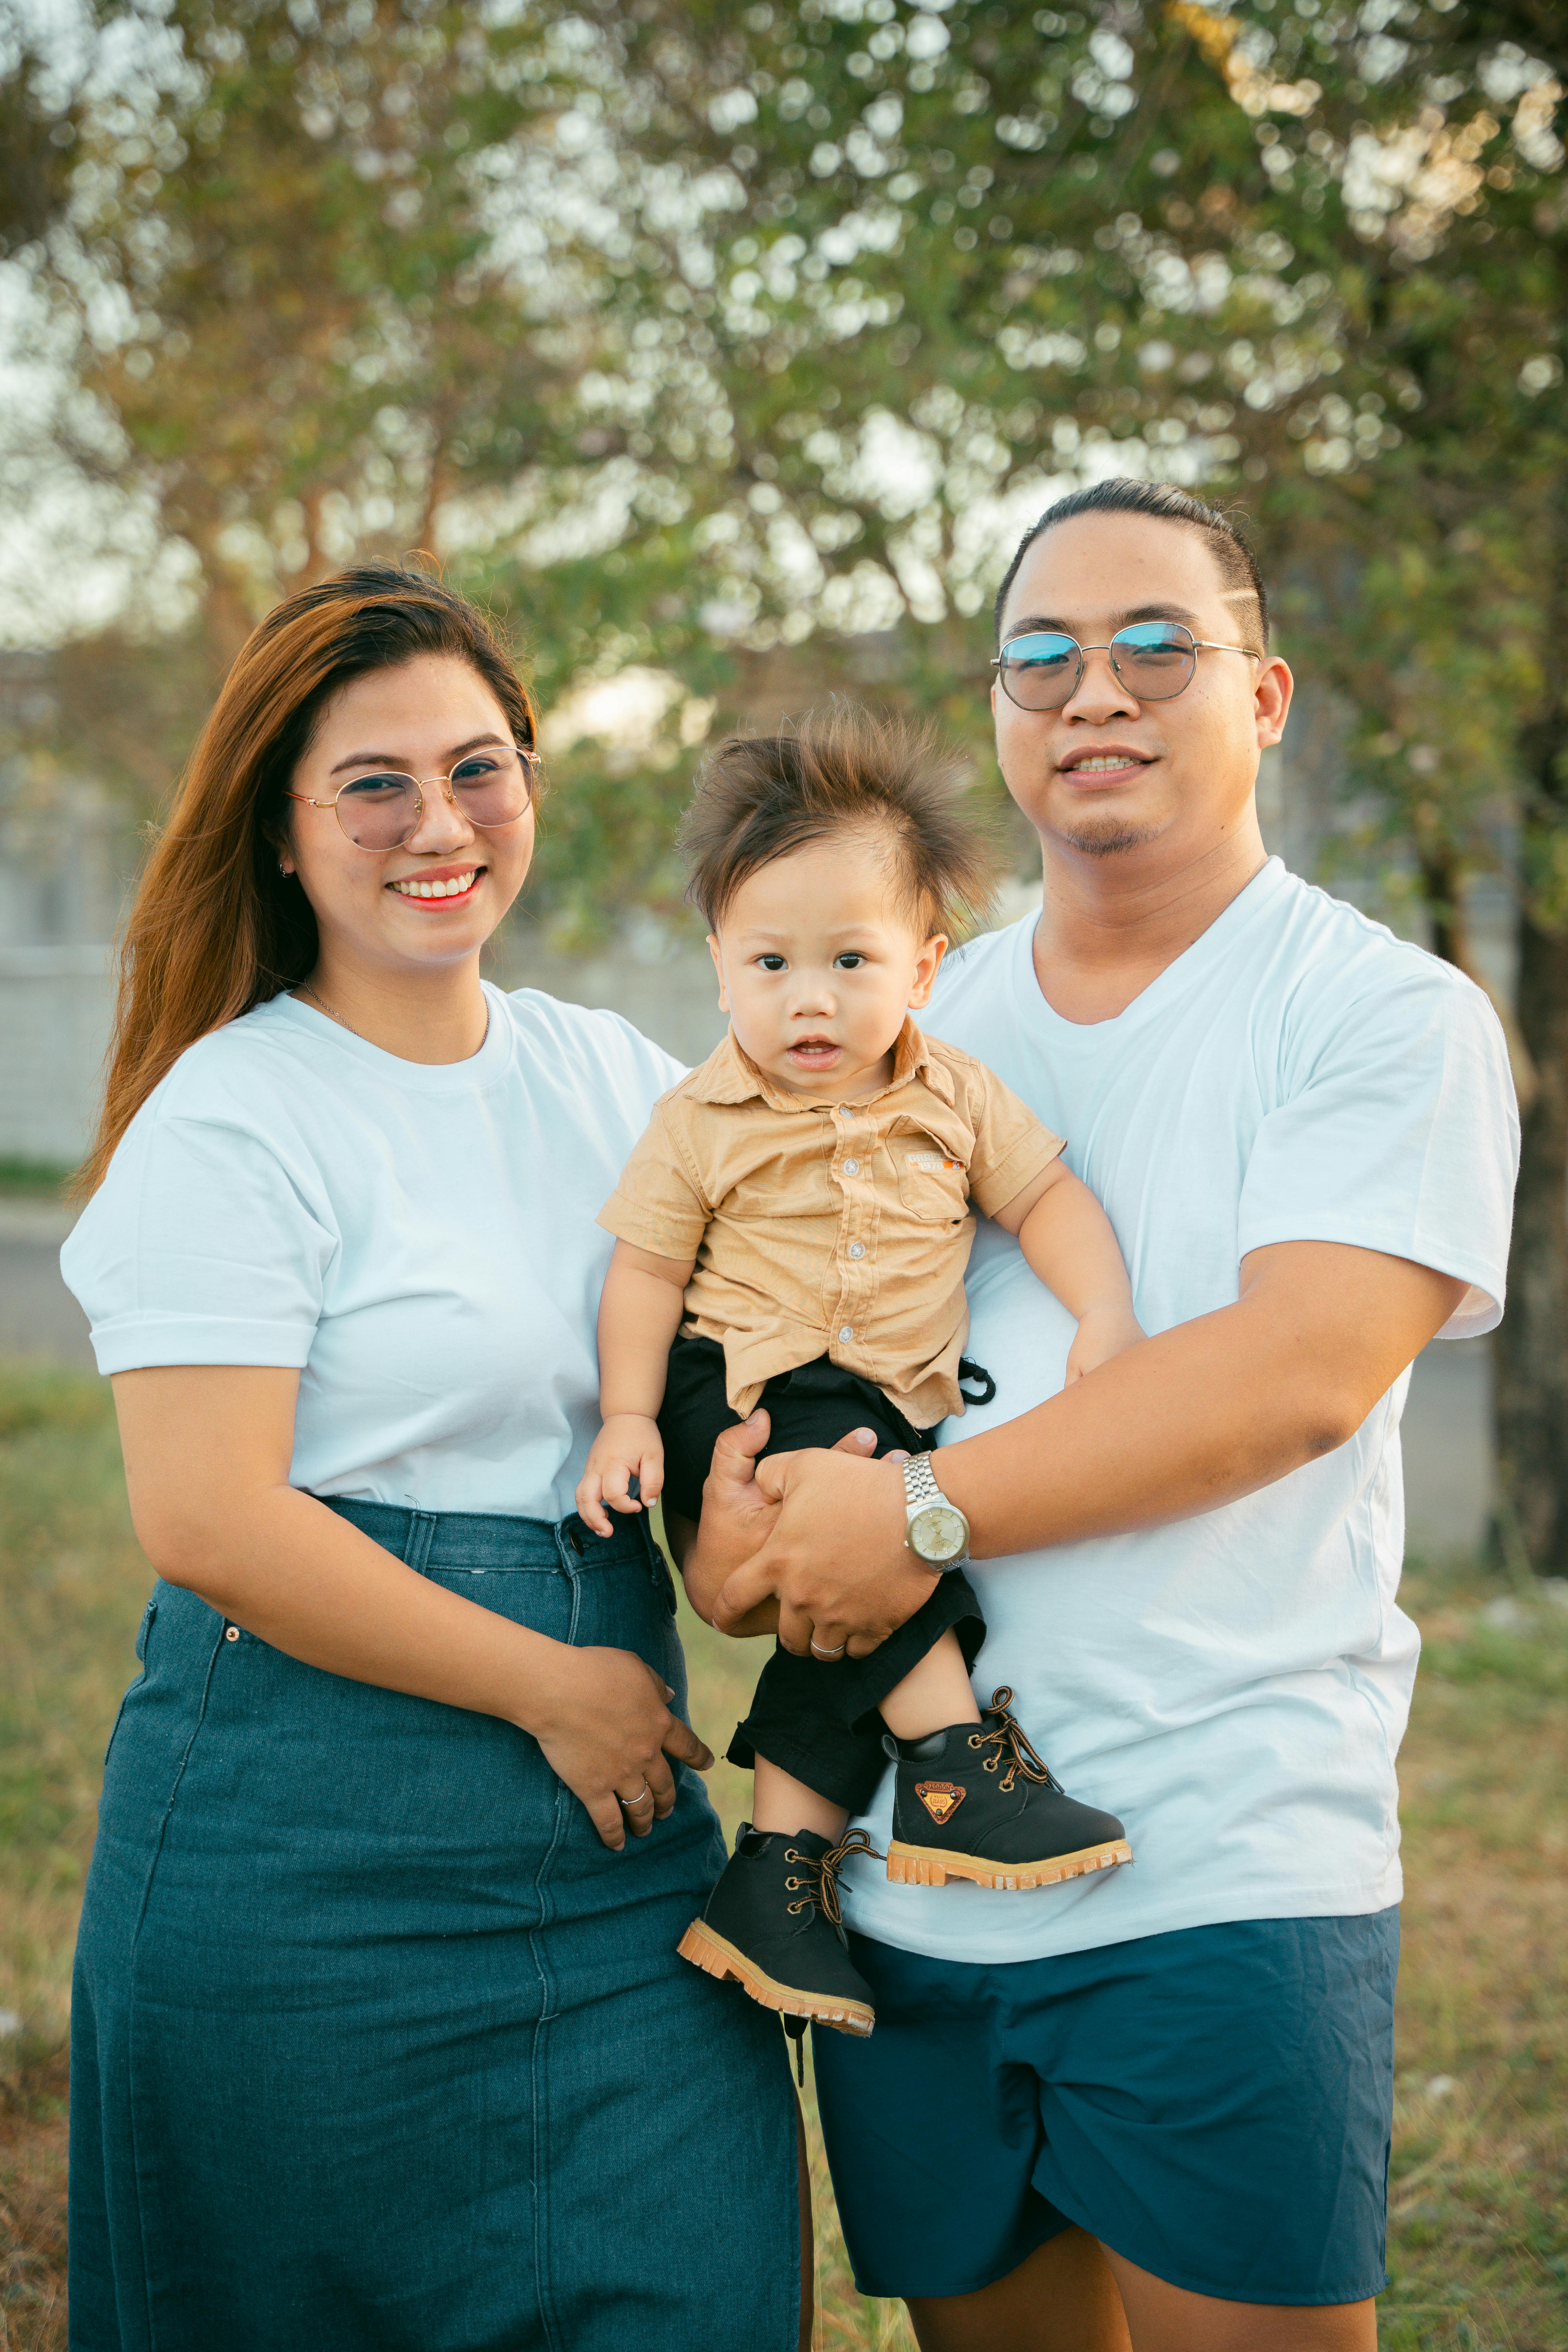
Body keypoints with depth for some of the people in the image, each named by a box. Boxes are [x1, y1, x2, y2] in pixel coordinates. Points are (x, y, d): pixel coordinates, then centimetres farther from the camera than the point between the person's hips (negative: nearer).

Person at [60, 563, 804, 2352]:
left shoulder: (616, 1077, 10)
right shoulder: (233, 1119, -9)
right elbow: (207, 1523, -17)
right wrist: (547, 1686, -13)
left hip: (616, 1857, 5)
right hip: (308, 1857, -5)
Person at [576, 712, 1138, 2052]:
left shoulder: (954, 1100, 4)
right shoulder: (703, 1123, -2)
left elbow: (1045, 1194, 9)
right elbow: (646, 1267, 2)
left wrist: (1106, 1315, -6)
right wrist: (626, 1416, -7)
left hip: (892, 1418, 3)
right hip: (737, 1401, -3)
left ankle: (779, 1874, -5)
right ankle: (959, 1760, -24)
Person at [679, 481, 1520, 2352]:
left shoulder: (1388, 1016, -3)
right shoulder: (915, 1025, 12)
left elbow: (1299, 1370, -17)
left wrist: (927, 1511, -20)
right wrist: (729, 1501, -9)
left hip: (1227, 1874, -4)